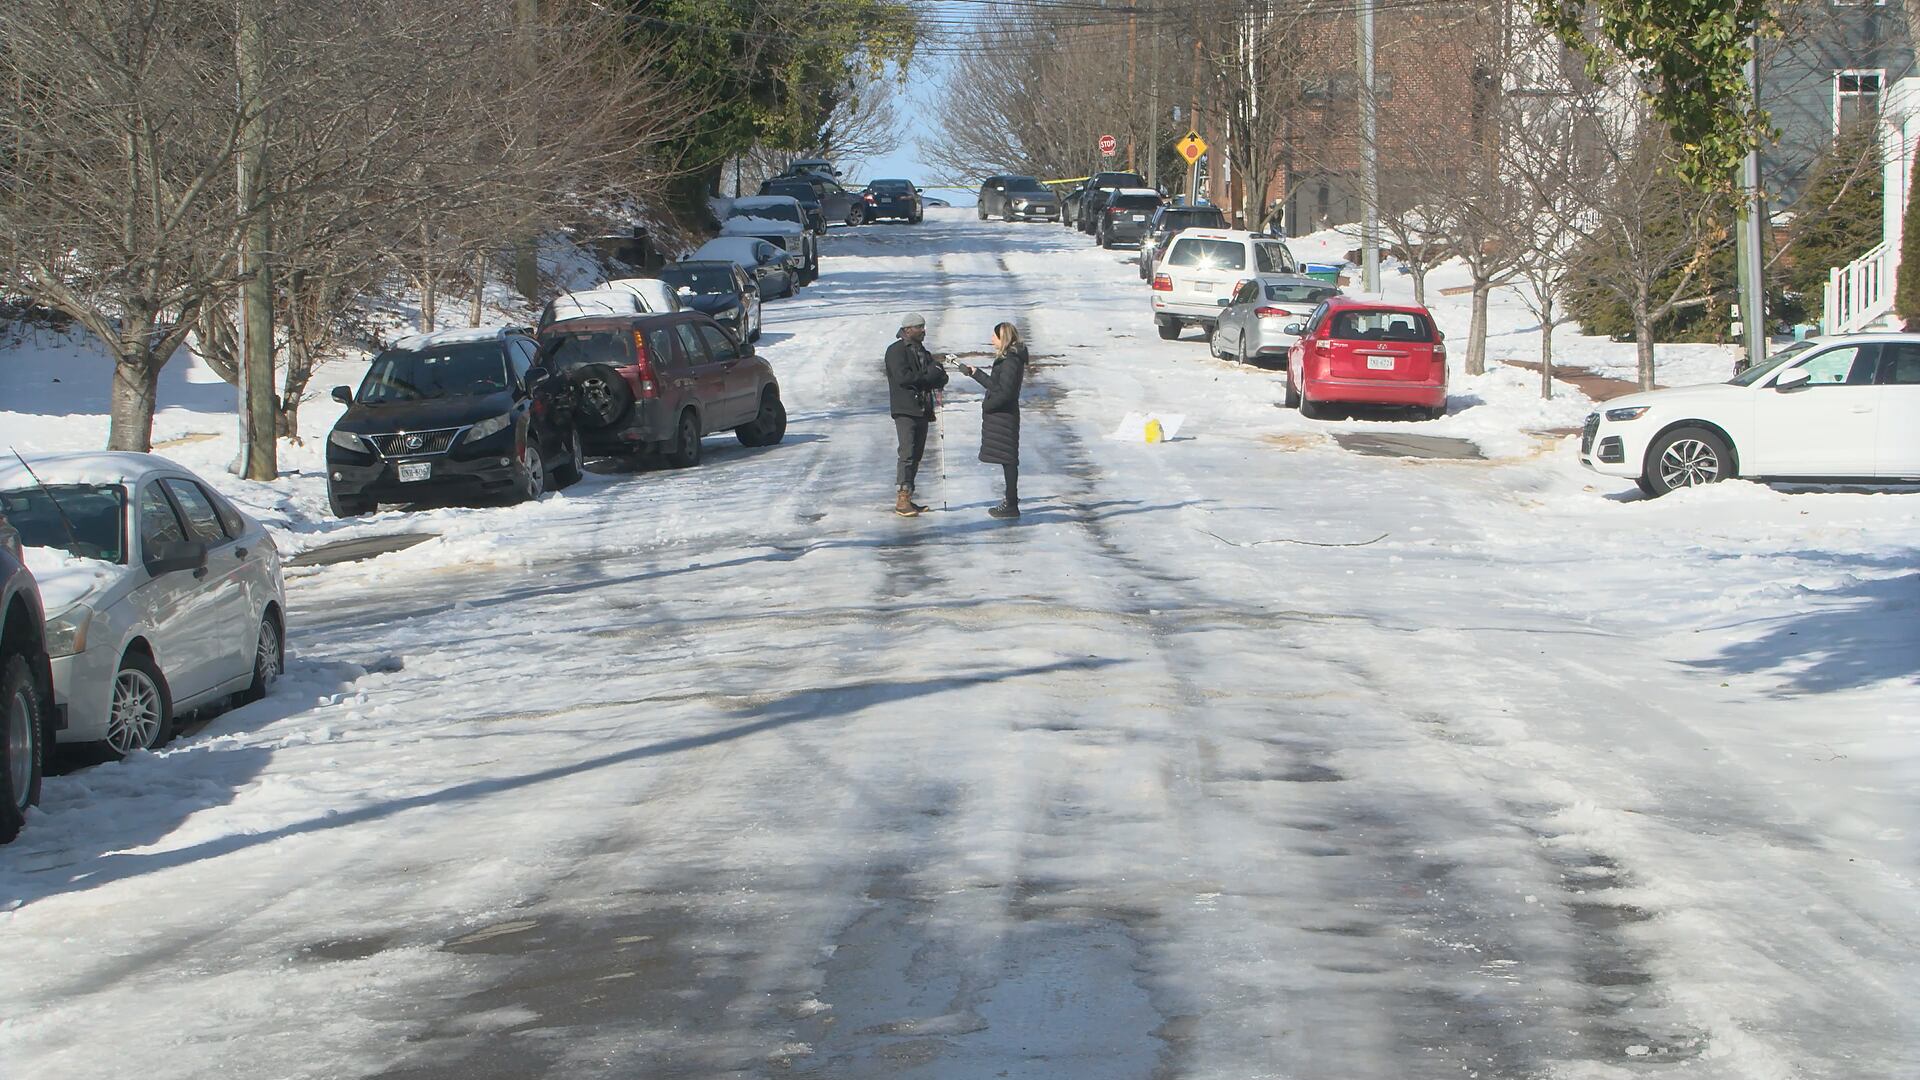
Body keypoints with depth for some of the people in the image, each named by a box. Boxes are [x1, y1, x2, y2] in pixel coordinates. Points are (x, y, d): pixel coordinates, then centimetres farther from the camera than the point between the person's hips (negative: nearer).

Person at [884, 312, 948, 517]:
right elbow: (902, 377, -19)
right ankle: (902, 500, -15)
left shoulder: (922, 352, 20)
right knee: (907, 453, -14)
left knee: (916, 454, 8)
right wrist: (928, 375, -12)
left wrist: (938, 374, -9)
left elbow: (941, 378, 14)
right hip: (905, 410, -8)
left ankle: (908, 498, 12)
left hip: (922, 410, 8)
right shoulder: (896, 350, -5)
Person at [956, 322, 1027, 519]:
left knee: (1007, 460, -6)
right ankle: (1011, 501, 24)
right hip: (1000, 416, 10)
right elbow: (995, 384, 22)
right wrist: (975, 373, 27)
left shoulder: (1010, 362, -19)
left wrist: (987, 406, -11)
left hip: (1004, 416, -10)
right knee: (1006, 460, 16)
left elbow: (1004, 392, -24)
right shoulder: (1007, 359, 13)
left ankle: (1011, 506, -3)